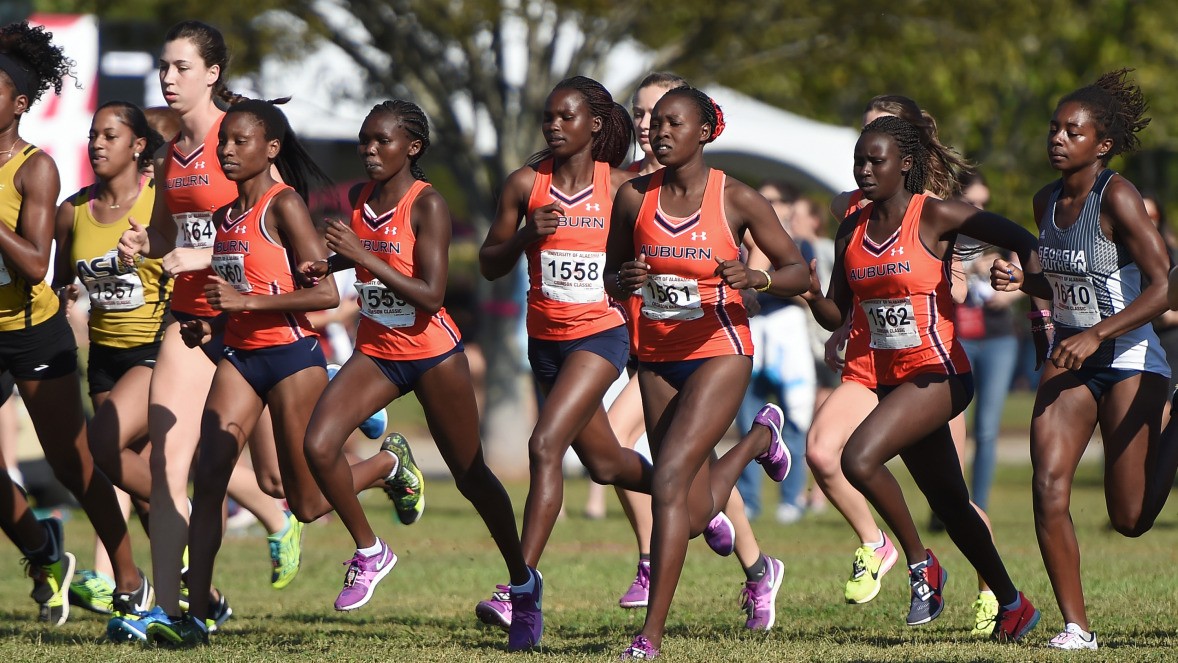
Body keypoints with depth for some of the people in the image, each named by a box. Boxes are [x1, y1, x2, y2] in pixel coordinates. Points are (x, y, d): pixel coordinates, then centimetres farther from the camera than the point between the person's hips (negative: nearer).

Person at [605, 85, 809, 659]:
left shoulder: (736, 200, -9)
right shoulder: (635, 197, 0)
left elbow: (797, 272, -2)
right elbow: (611, 277, 10)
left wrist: (757, 279, -24)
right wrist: (622, 282, -15)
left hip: (718, 354, -5)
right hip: (657, 358, 5)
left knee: (669, 481, -21)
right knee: (693, 516, 11)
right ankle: (758, 439, 46)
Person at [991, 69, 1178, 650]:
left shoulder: (1117, 198, -17)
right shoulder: (1048, 201, 5)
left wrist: (1096, 335, -27)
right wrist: (1021, 282, 0)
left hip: (1128, 359, -6)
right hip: (1069, 356, 6)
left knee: (1130, 517, 0)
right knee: (1048, 487, -14)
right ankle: (1075, 625, -7)